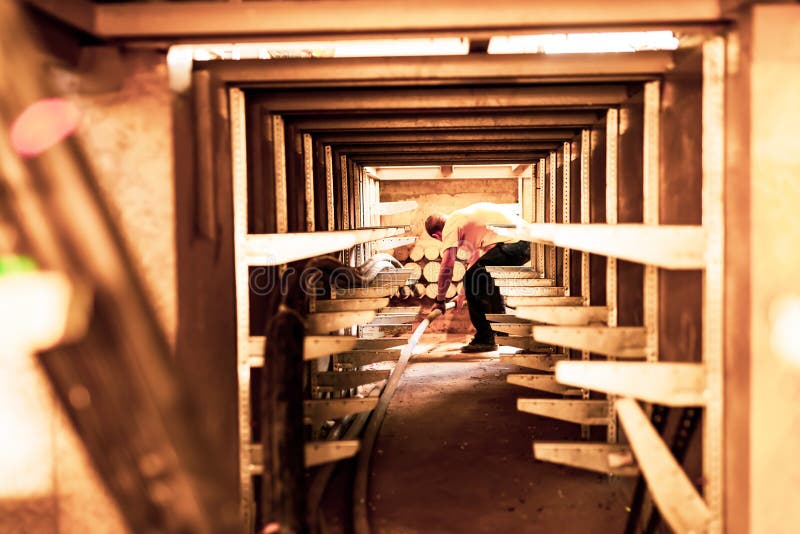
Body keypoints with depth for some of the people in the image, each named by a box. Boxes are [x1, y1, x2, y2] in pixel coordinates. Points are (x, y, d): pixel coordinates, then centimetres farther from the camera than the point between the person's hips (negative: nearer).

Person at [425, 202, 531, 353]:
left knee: (472, 280, -1)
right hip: (526, 243, 10)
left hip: (509, 243, -10)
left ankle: (485, 339, 2)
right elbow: (475, 258, 44)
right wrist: (467, 291, 52)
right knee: (489, 279, 28)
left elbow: (447, 265, -5)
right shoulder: (464, 216, 33)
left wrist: (440, 300, 7)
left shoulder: (451, 225, 5)